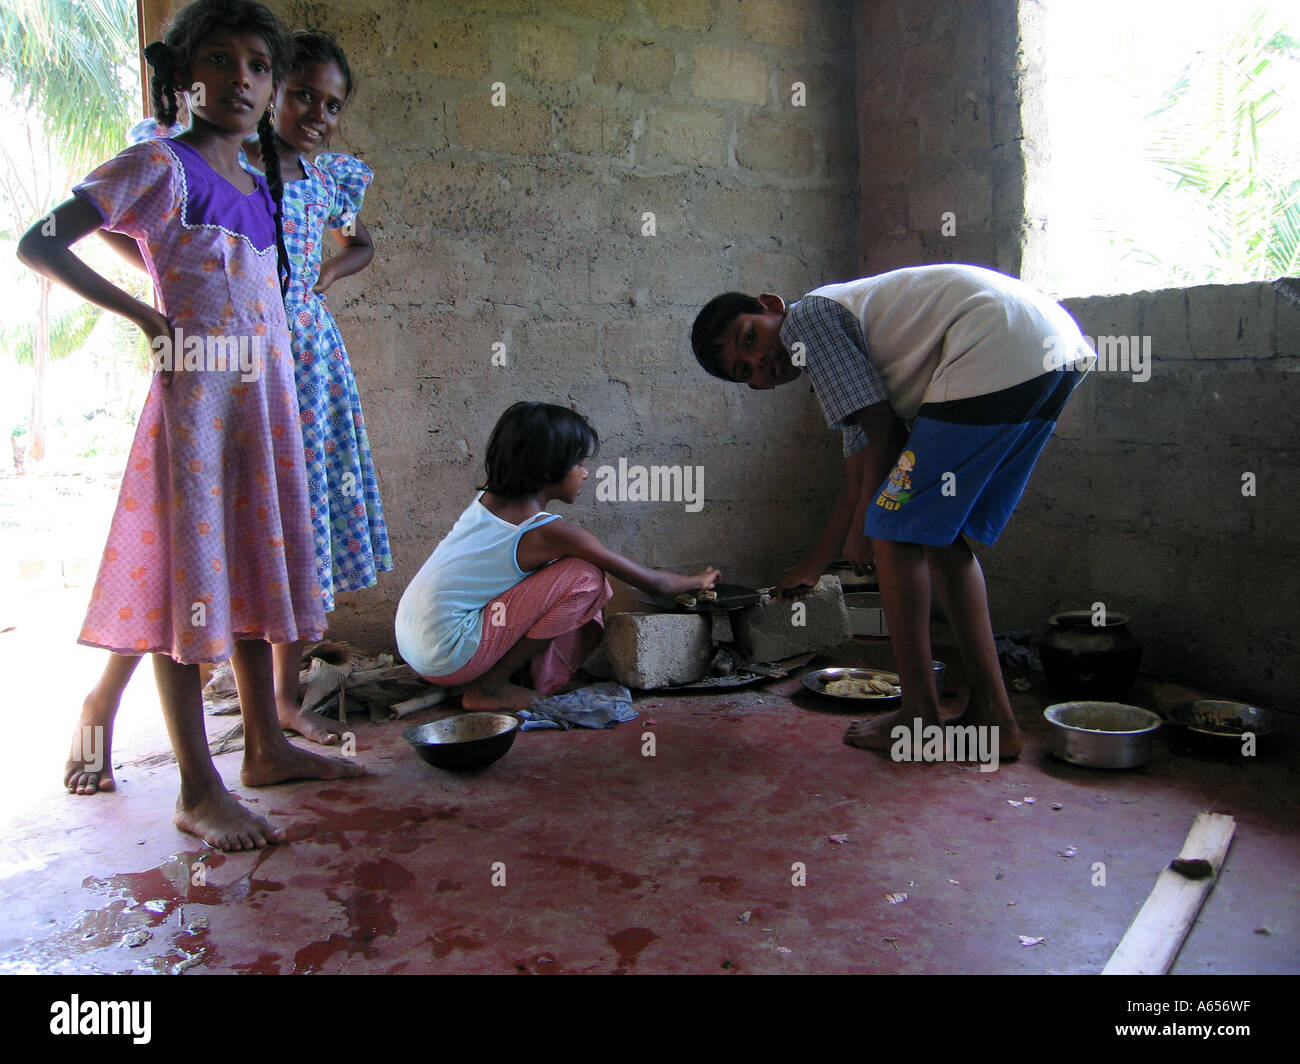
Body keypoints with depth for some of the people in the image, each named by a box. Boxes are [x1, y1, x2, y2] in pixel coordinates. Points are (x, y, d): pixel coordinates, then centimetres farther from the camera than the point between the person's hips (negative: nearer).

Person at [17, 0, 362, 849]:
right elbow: (38, 245, -10)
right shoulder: (161, 167, -6)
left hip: (263, 399, 7)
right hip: (194, 395, -7)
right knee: (189, 583, -3)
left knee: (251, 573, 12)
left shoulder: (263, 184, 15)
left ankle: (267, 747, 24)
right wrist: (147, 317, -12)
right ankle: (199, 789, 5)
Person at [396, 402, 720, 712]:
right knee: (585, 577, -11)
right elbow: (653, 582, -7)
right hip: (447, 658, -8)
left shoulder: (486, 498, 8)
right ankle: (490, 688, -4)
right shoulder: (550, 532, -15)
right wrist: (698, 580, 14)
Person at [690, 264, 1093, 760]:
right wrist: (810, 568, 38)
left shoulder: (807, 316, 1)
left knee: (896, 530, -2)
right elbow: (860, 481, 30)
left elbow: (885, 433, -5)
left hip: (997, 353, -10)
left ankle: (920, 718, 4)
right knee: (944, 536, 16)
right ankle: (991, 715, 16)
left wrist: (863, 525, 7)